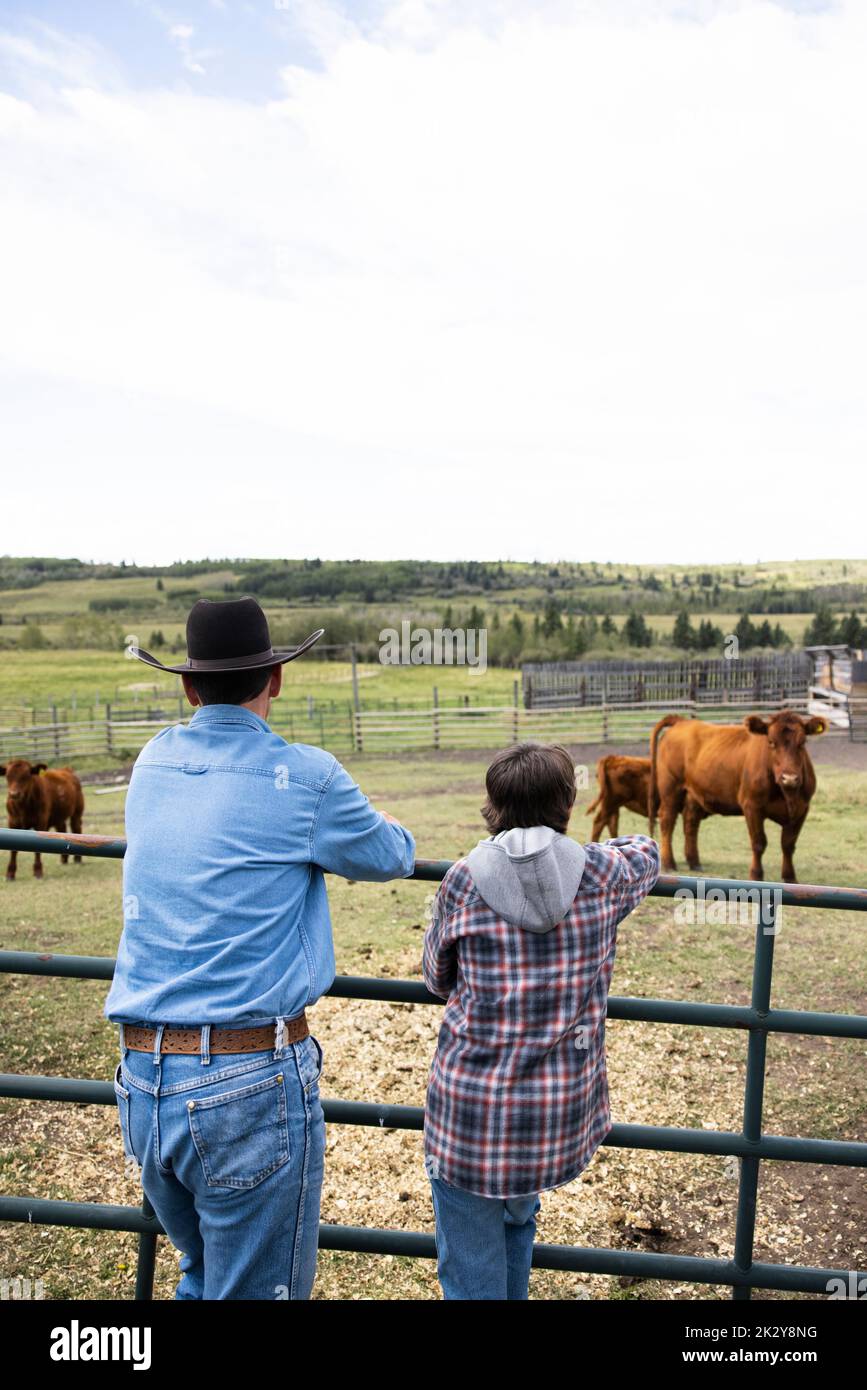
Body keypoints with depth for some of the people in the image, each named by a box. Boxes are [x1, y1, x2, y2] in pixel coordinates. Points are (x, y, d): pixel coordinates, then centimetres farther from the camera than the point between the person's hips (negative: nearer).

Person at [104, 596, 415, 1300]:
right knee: (258, 1286, 12)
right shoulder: (304, 775, -11)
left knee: (203, 1271, 27)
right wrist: (380, 826, 25)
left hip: (143, 1080, 6)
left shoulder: (152, 763, 5)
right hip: (252, 1082, -6)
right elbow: (392, 857, 4)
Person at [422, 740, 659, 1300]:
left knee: (470, 1270, 13)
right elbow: (646, 850, 17)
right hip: (566, 1114, 3)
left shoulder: (463, 882, -11)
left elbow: (438, 979, 4)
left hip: (469, 1113, -3)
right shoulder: (601, 876, -7)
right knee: (518, 1218, 30)